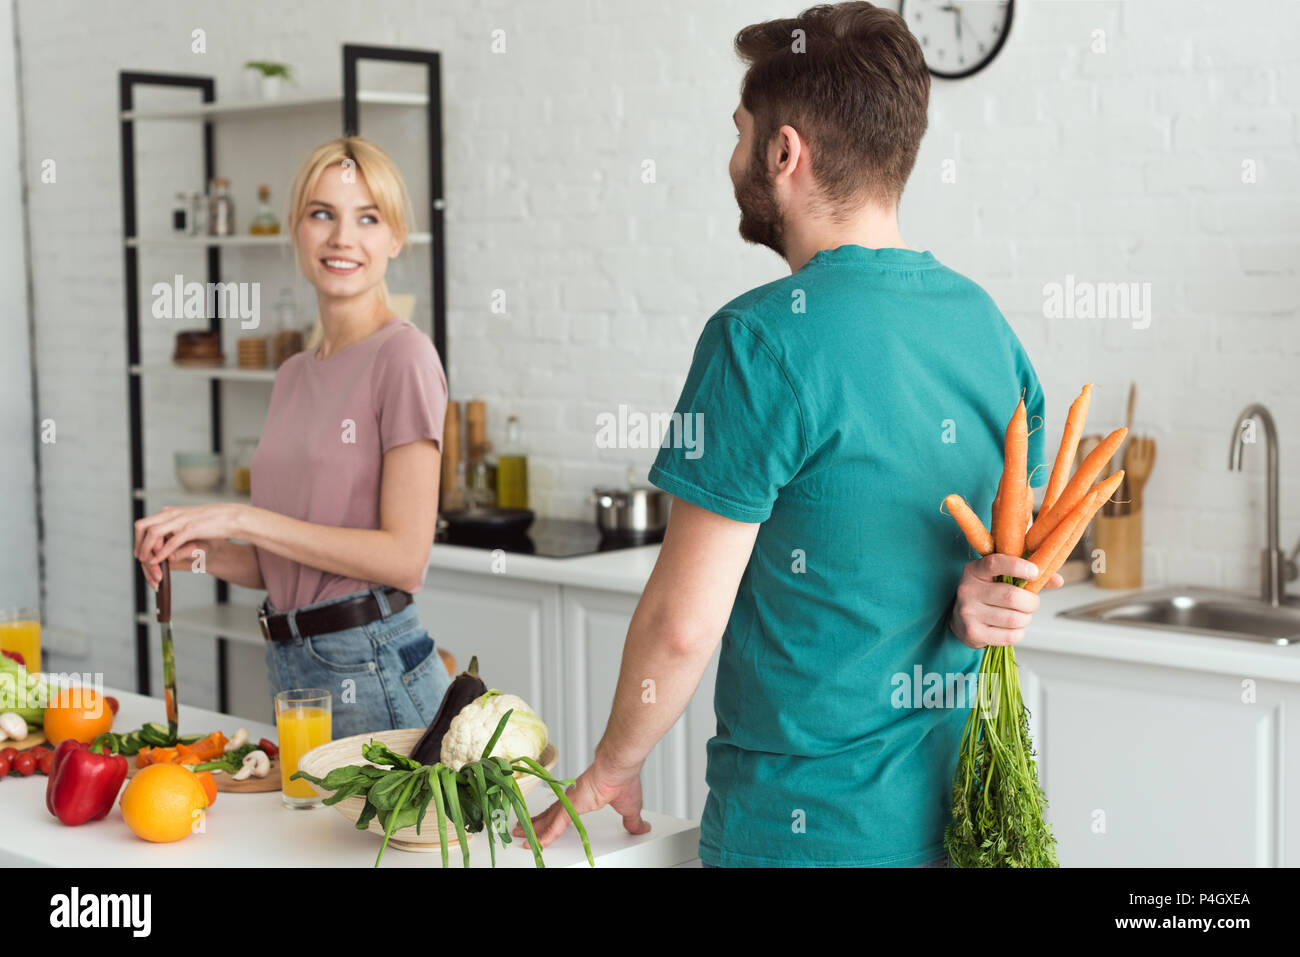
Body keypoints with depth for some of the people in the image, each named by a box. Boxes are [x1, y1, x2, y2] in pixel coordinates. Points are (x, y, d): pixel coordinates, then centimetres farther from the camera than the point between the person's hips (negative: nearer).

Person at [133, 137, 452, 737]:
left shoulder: (402, 356, -10)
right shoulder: (295, 375, 13)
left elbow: (403, 557, -17)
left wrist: (241, 519, -17)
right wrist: (200, 550, -2)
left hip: (373, 671, -7)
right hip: (291, 666, 7)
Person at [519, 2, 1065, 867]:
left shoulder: (762, 340, -20)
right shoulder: (988, 324, 3)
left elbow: (684, 624, -18)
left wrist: (613, 765, -3)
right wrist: (972, 609, -7)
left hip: (806, 827, -7)